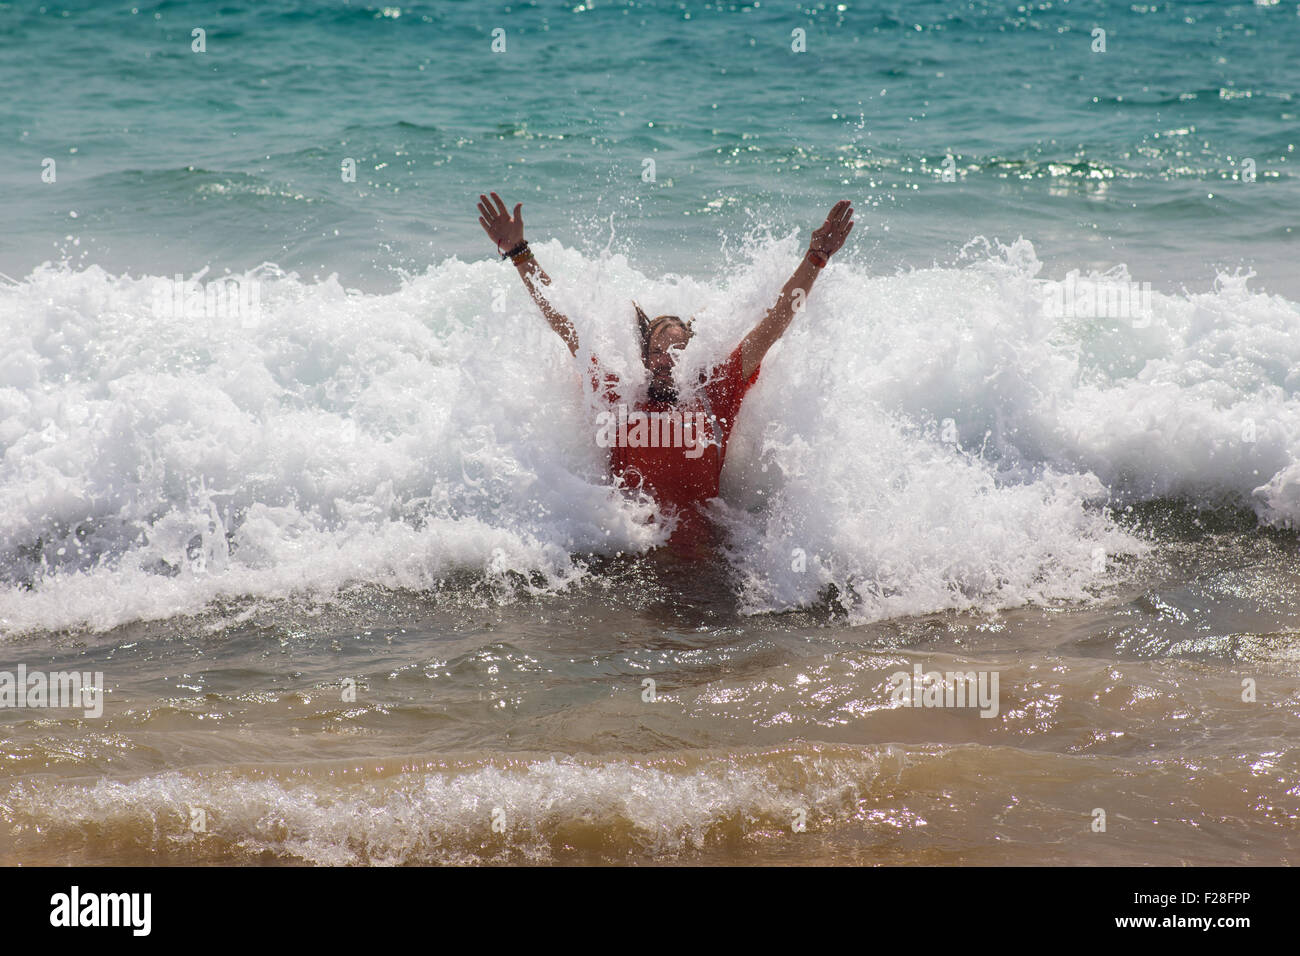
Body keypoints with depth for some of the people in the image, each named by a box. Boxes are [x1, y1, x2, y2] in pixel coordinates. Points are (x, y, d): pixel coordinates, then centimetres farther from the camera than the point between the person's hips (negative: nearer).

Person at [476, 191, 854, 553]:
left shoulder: (713, 396, 14)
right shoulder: (619, 396, 16)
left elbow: (773, 326, 15)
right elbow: (562, 323, 20)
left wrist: (816, 259, 14)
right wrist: (518, 252, 23)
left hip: (696, 546, -1)